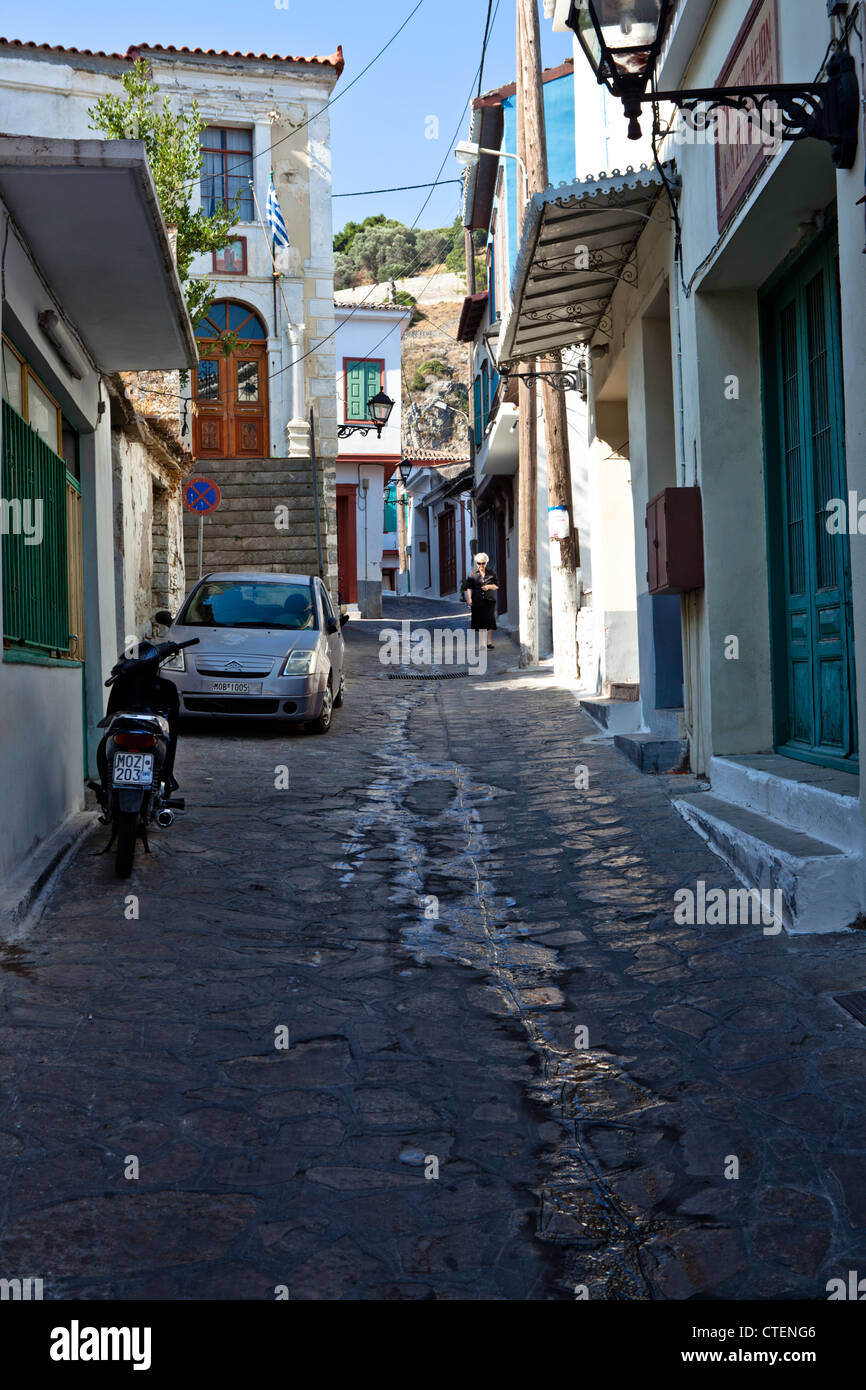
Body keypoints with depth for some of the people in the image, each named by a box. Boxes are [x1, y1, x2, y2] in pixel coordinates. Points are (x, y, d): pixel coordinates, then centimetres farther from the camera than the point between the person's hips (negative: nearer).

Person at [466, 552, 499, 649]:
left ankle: (489, 641, 2)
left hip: (489, 600, 1)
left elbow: (496, 586, 10)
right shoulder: (473, 573, 4)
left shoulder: (491, 573, 7)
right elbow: (469, 587, 2)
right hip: (477, 601, 0)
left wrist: (489, 586, -9)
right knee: (479, 621, 0)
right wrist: (469, 598, -10)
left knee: (489, 620, -5)